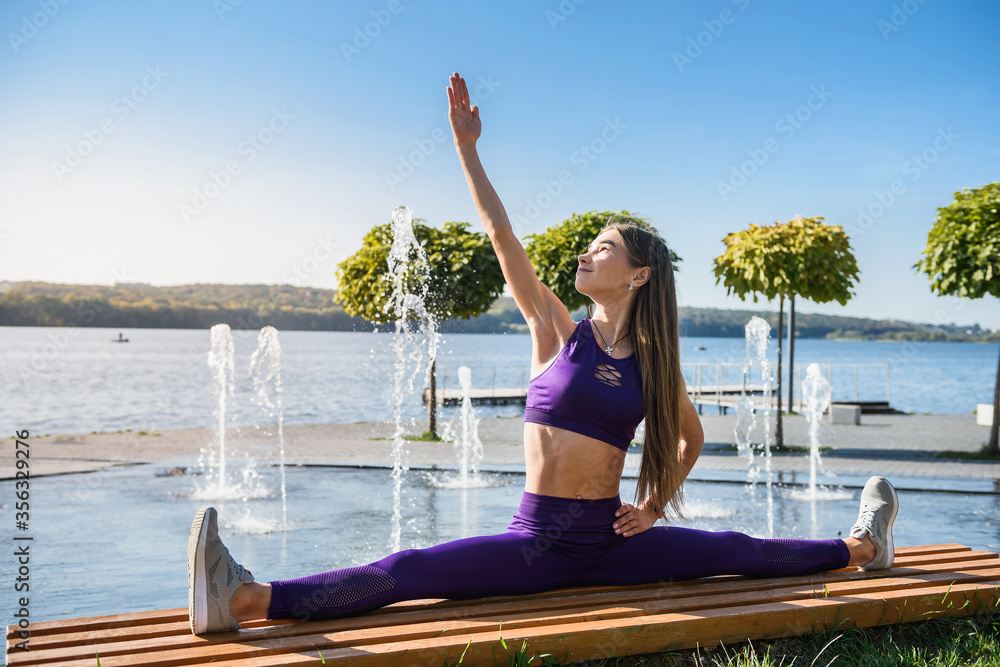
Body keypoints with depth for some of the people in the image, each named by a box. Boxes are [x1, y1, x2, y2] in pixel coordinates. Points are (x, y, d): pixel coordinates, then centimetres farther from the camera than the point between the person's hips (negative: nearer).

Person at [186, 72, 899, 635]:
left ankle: (859, 549, 33)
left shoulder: (656, 362, 5)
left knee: (741, 551, 8)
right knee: (410, 572, -24)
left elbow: (691, 436, 24)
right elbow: (502, 236, -7)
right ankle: (248, 598, -39)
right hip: (536, 542, -3)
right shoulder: (559, 330, 0)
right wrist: (467, 146, -9)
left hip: (611, 541, 3)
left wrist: (653, 507, 15)